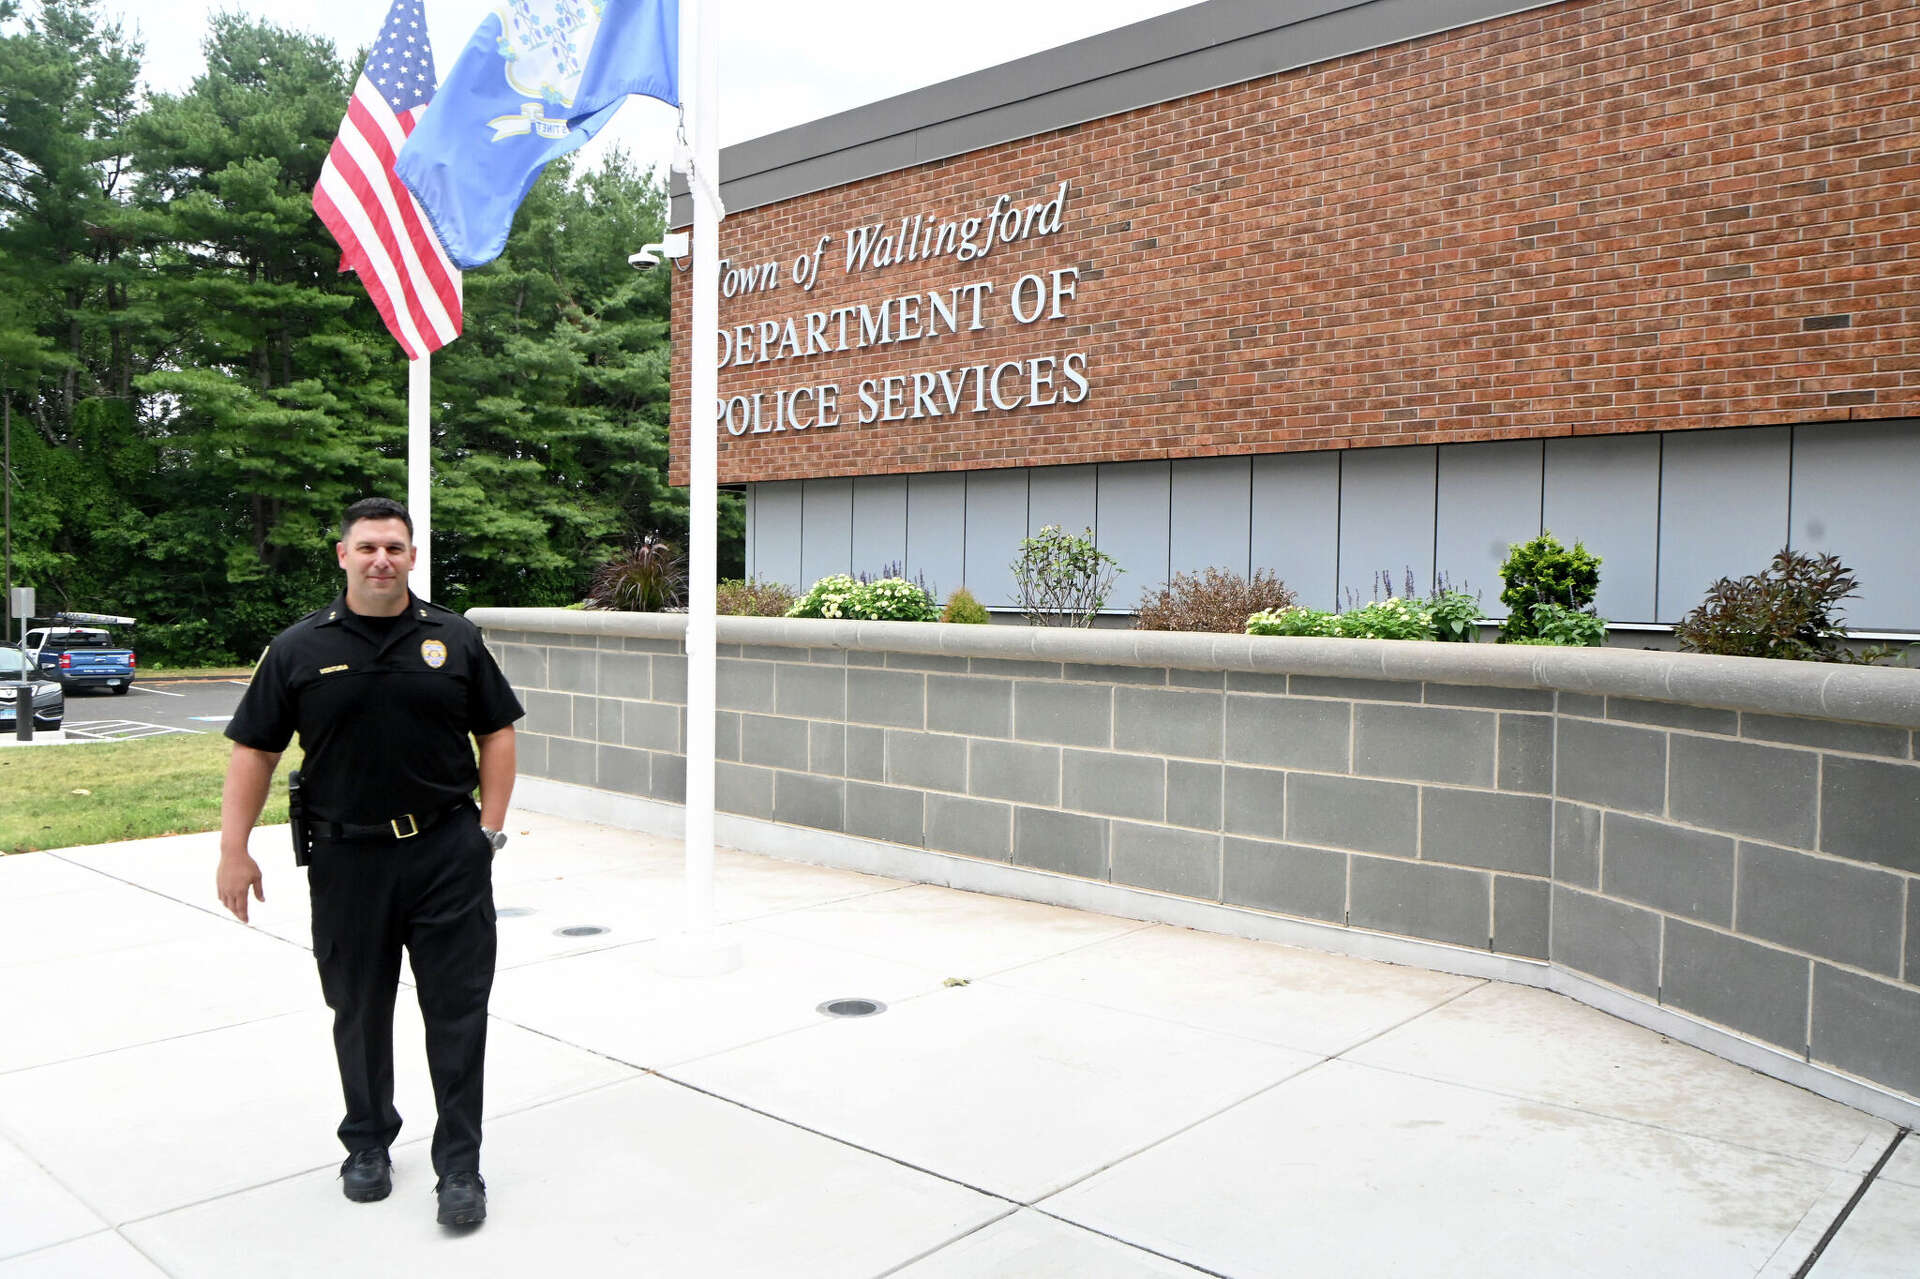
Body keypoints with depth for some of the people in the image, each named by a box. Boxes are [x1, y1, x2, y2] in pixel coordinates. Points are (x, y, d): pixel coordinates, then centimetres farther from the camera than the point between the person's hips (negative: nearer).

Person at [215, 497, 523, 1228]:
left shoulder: (454, 639, 3)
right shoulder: (299, 649, 1)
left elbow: (497, 731, 6)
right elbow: (254, 750, 3)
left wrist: (490, 827, -1)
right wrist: (234, 849, -3)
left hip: (447, 853, 0)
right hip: (347, 858, 1)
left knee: (458, 1011, 1)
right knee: (359, 1011, 14)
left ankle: (459, 1163, 12)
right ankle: (368, 1144, 34)